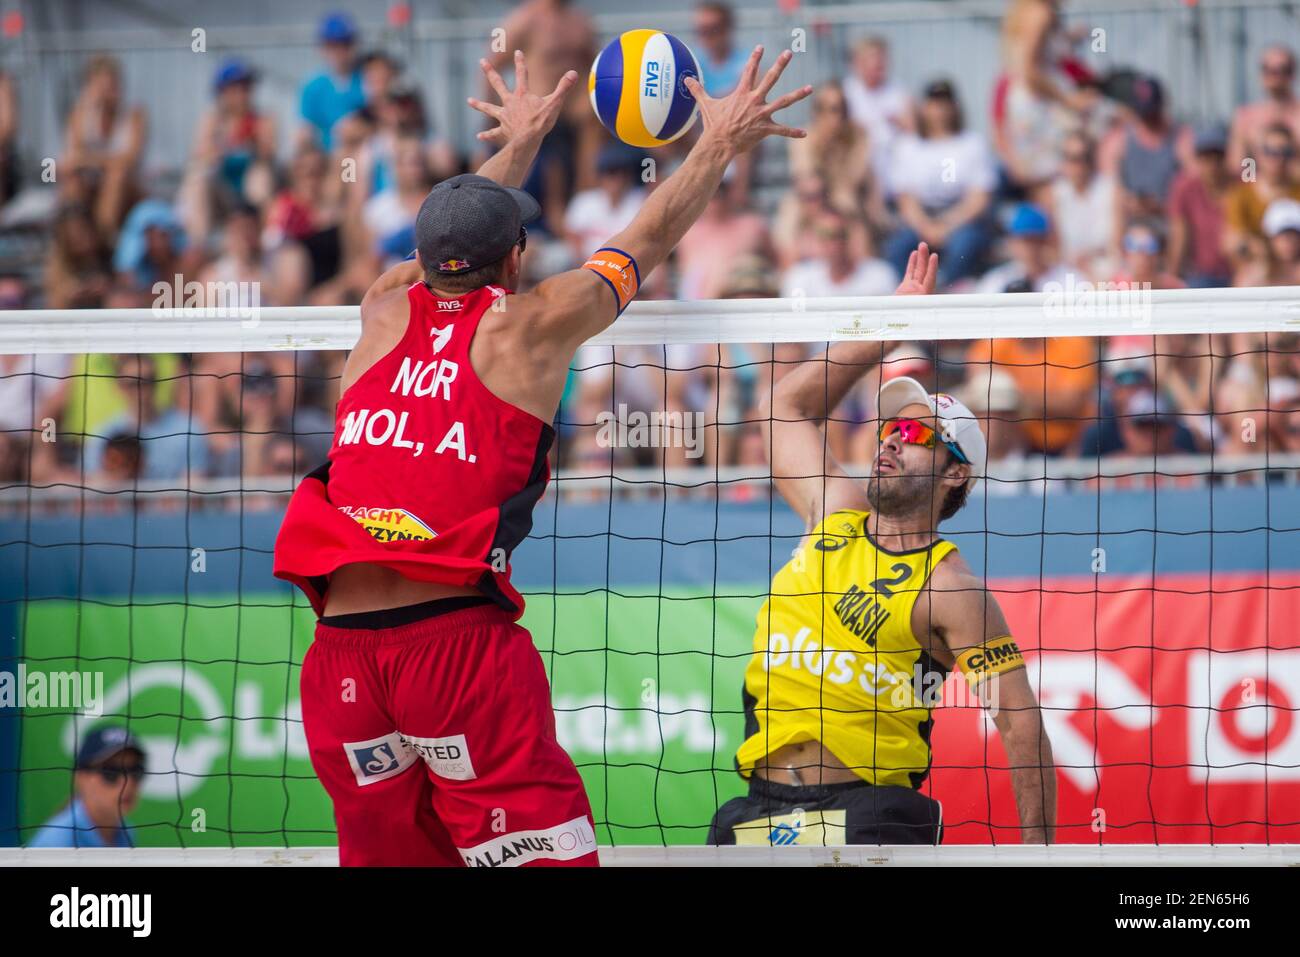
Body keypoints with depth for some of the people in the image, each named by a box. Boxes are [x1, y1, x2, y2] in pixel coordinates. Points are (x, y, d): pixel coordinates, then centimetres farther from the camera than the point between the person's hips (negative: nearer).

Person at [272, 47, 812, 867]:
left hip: (340, 646, 5)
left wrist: (520, 144, 53)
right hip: (457, 631, -5)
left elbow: (456, 234, 36)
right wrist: (721, 141, 33)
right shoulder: (526, 325, 4)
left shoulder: (386, 312, 14)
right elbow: (650, 239, 18)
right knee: (539, 850, -7)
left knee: (388, 852, 9)